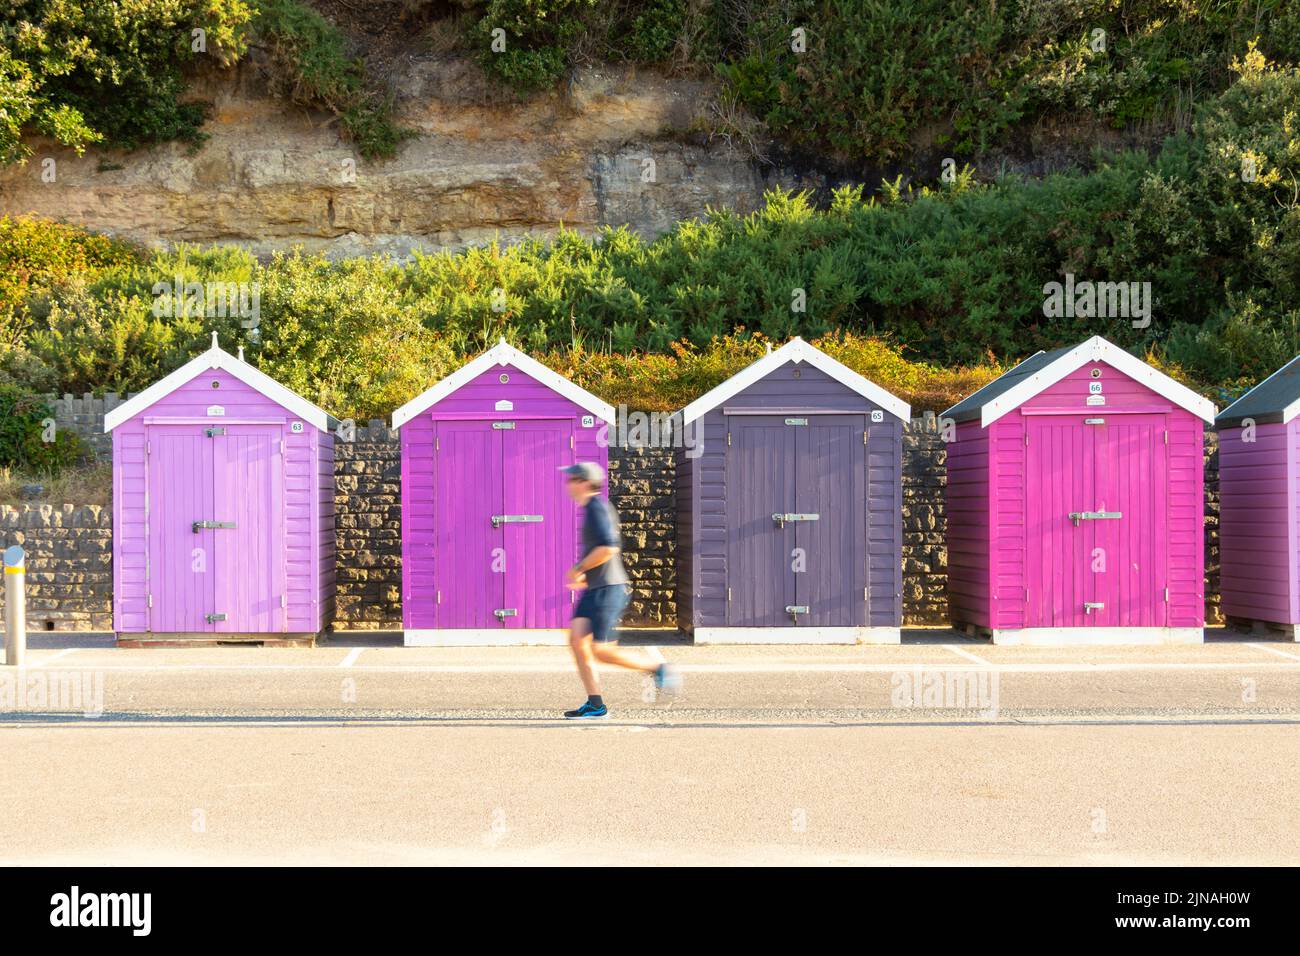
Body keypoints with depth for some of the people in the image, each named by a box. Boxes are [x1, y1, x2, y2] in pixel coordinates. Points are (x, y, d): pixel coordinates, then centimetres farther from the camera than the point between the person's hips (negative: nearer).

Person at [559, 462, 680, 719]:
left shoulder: (597, 508, -14)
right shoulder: (593, 508, 18)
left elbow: (609, 547, -27)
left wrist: (579, 569, -16)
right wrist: (586, 577, 21)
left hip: (608, 589, -10)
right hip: (595, 590, 10)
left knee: (601, 651, -10)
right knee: (577, 640, 1)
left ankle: (658, 668, 3)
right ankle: (595, 705, 2)